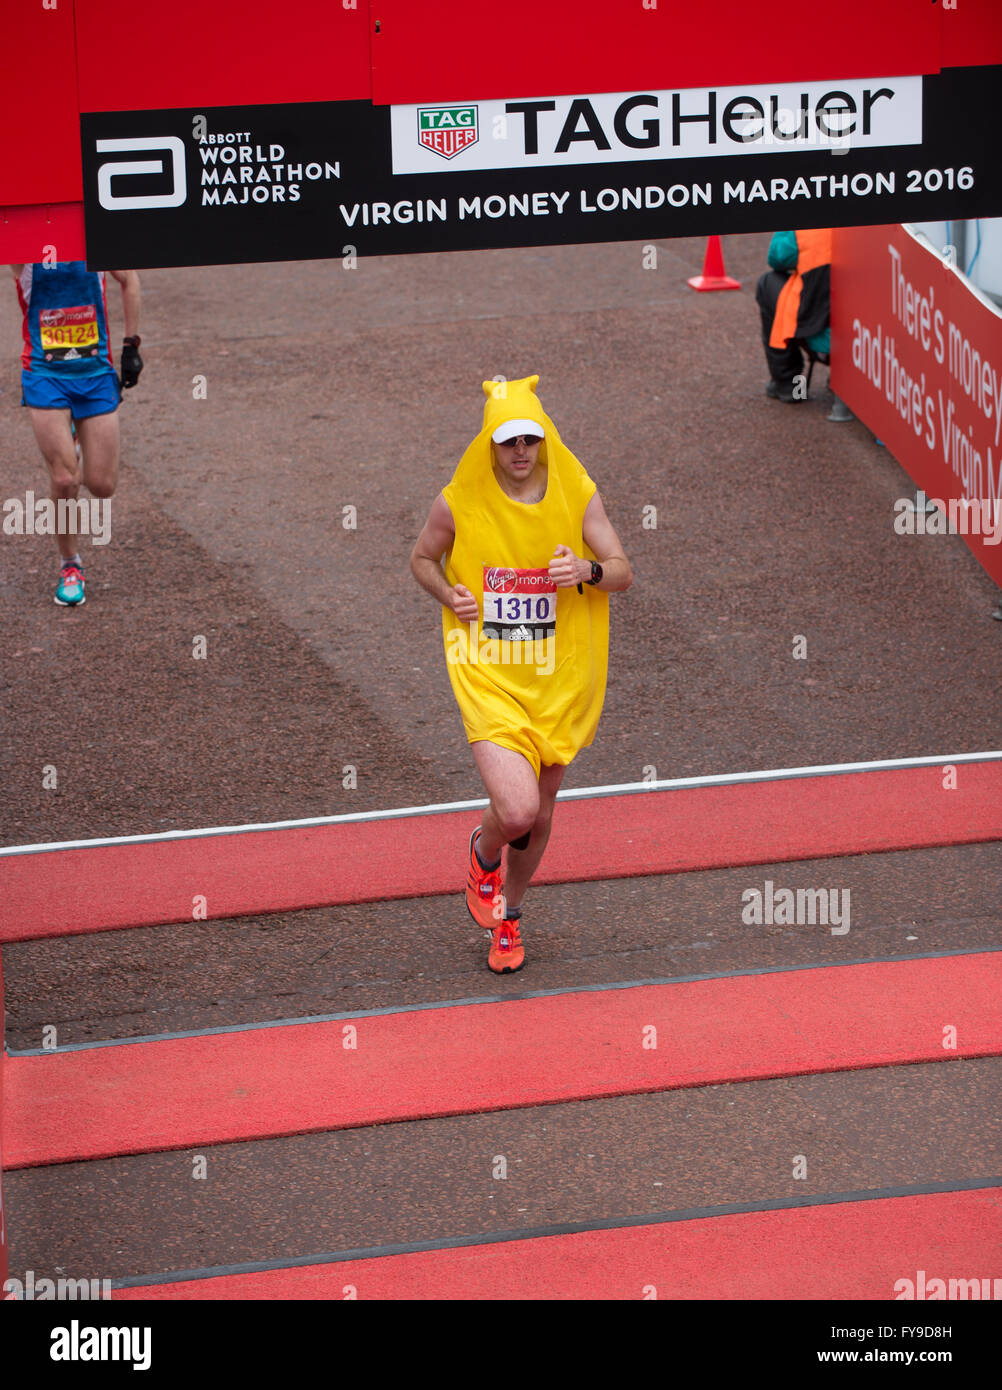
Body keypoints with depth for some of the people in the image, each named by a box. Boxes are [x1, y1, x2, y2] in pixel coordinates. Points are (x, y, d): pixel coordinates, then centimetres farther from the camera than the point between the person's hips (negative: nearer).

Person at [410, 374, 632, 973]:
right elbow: (423, 558, 10)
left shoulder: (578, 496, -4)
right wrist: (450, 596, -10)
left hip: (559, 682, 3)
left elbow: (624, 573, 0)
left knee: (540, 816, 13)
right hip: (488, 677, -3)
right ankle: (484, 852, 19)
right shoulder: (458, 503, -8)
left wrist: (588, 570, -23)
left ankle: (508, 915, 41)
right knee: (517, 811, -19)